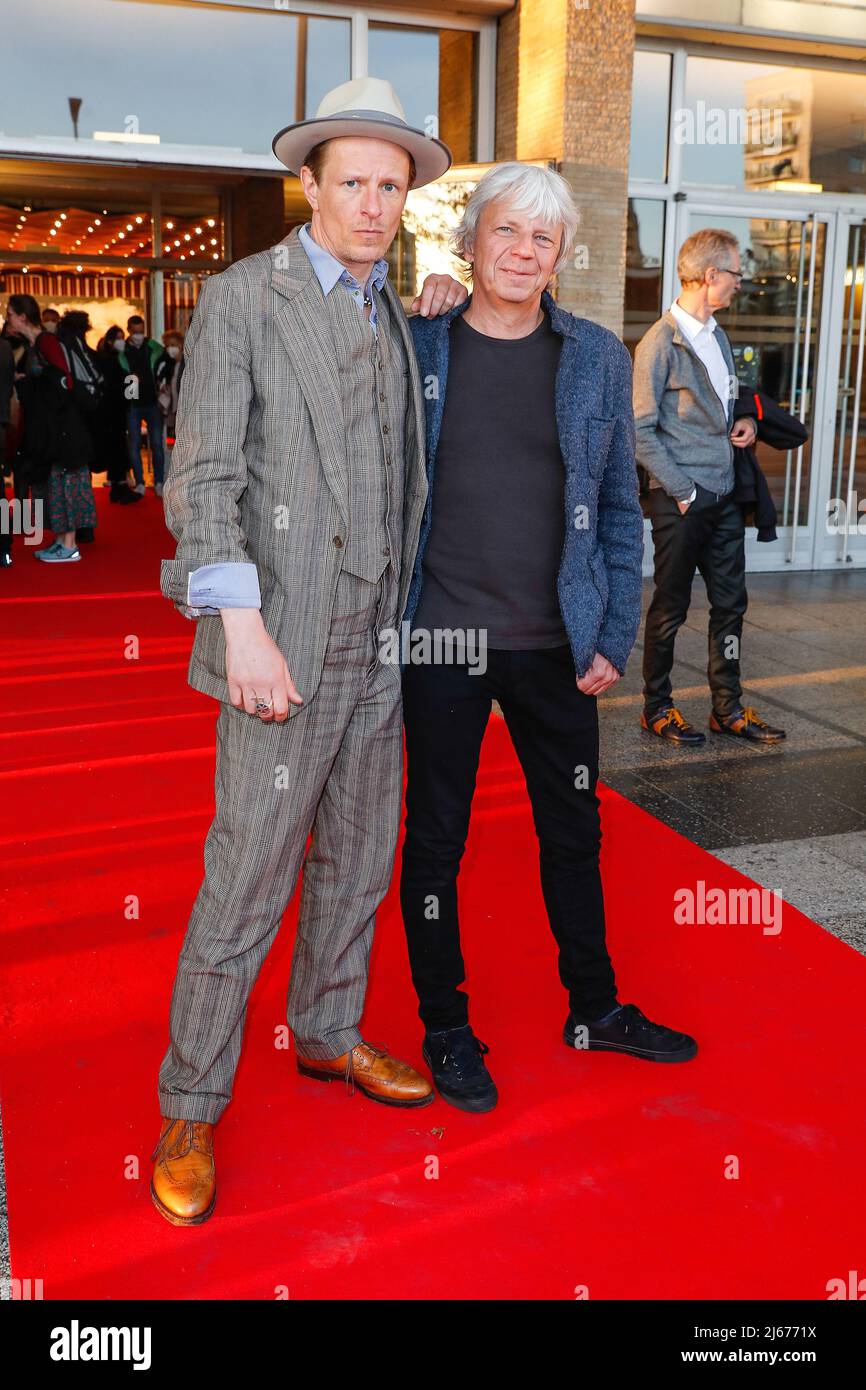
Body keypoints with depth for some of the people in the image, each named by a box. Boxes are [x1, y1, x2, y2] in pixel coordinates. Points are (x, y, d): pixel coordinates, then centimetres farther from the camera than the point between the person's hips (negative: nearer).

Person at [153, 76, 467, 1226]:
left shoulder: (393, 315, 14)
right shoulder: (241, 299, -6)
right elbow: (201, 478, -11)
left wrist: (432, 311, 15)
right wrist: (242, 629, -20)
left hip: (377, 643, 7)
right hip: (287, 643, -7)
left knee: (359, 860, 17)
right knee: (249, 883, -3)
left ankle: (330, 1036, 37)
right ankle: (189, 1111, 14)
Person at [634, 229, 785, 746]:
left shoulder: (718, 336, 14)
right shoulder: (660, 343, -11)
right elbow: (641, 431, -14)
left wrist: (745, 422, 4)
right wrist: (683, 491, -16)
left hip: (725, 495, 8)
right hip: (682, 501, -8)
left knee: (731, 604, 11)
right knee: (670, 610, 4)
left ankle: (728, 708, 22)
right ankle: (657, 708, 18)